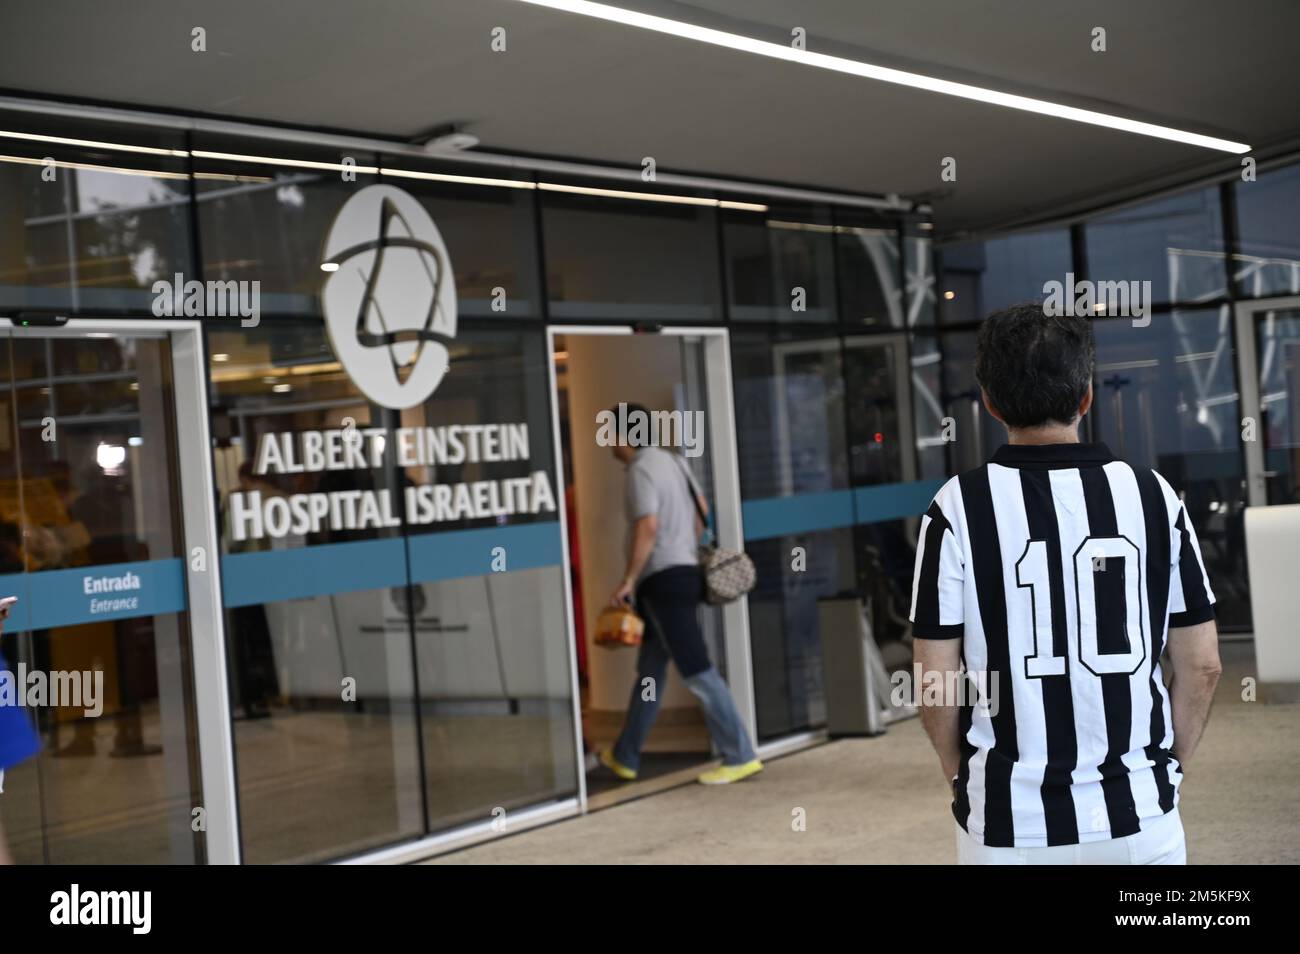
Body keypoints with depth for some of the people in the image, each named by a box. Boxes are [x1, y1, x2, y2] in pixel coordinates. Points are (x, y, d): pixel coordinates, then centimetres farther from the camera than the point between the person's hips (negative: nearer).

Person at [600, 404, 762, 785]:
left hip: (664, 580, -10)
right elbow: (701, 508, 24)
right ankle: (625, 757, 25)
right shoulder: (672, 461, 15)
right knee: (650, 671, 16)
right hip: (685, 571, 10)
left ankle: (740, 756, -7)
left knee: (697, 671, -9)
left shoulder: (640, 470, -13)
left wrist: (628, 579, -18)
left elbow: (648, 527, -23)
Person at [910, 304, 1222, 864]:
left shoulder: (958, 508, -8)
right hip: (1139, 818, 2)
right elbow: (1201, 665, 2)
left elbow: (936, 680, -6)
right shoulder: (1153, 495, -1)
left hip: (1009, 822, -1)